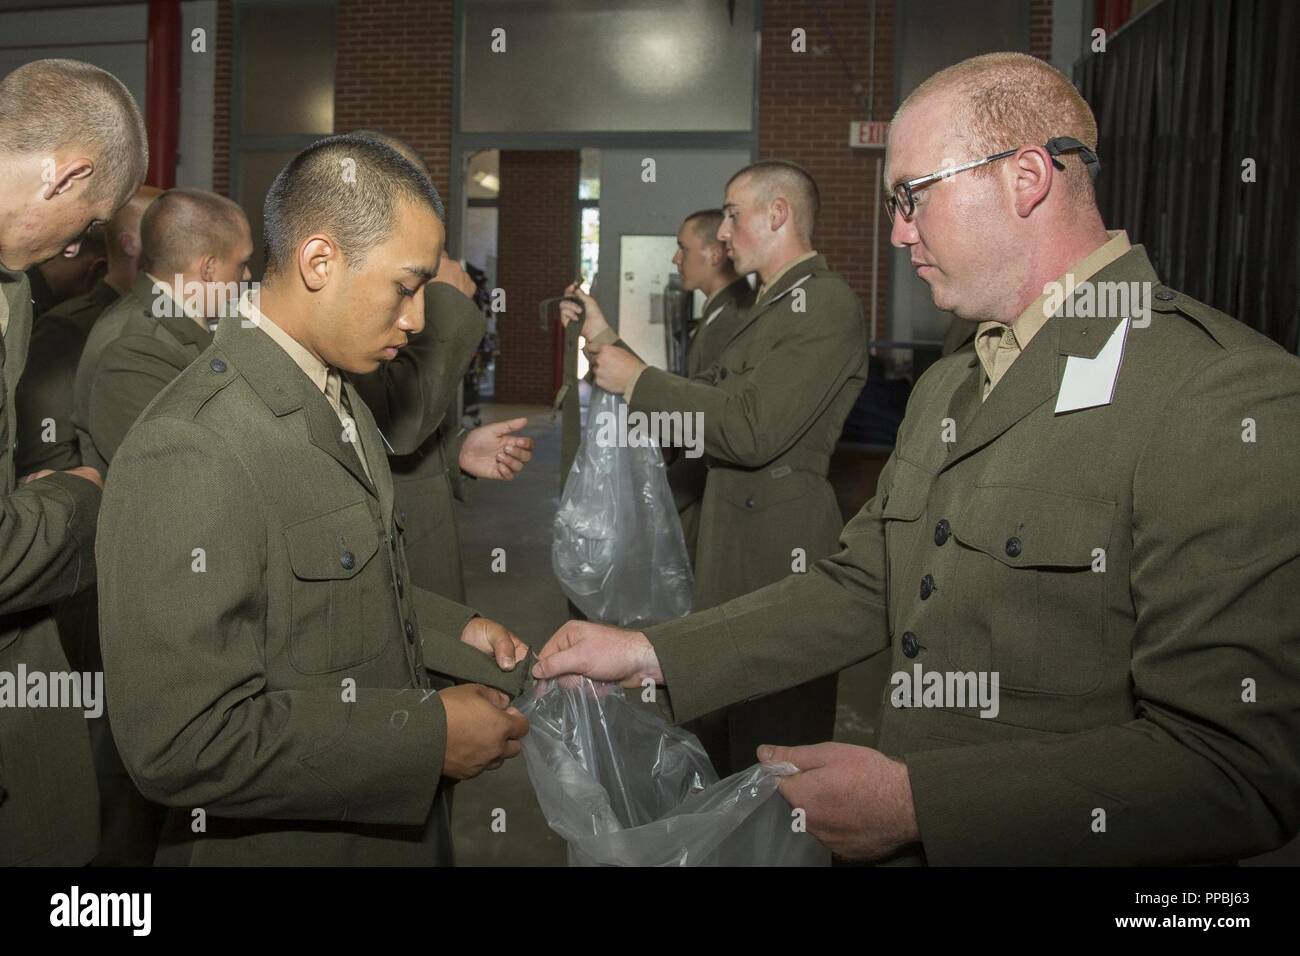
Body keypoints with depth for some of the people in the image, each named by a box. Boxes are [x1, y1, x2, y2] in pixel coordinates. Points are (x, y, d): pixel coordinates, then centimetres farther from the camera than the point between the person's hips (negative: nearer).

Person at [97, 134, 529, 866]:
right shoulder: (189, 451, -25)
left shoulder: (339, 401, 6)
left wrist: (452, 632, 1)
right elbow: (185, 745, -27)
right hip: (285, 841, -8)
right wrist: (428, 735, -22)